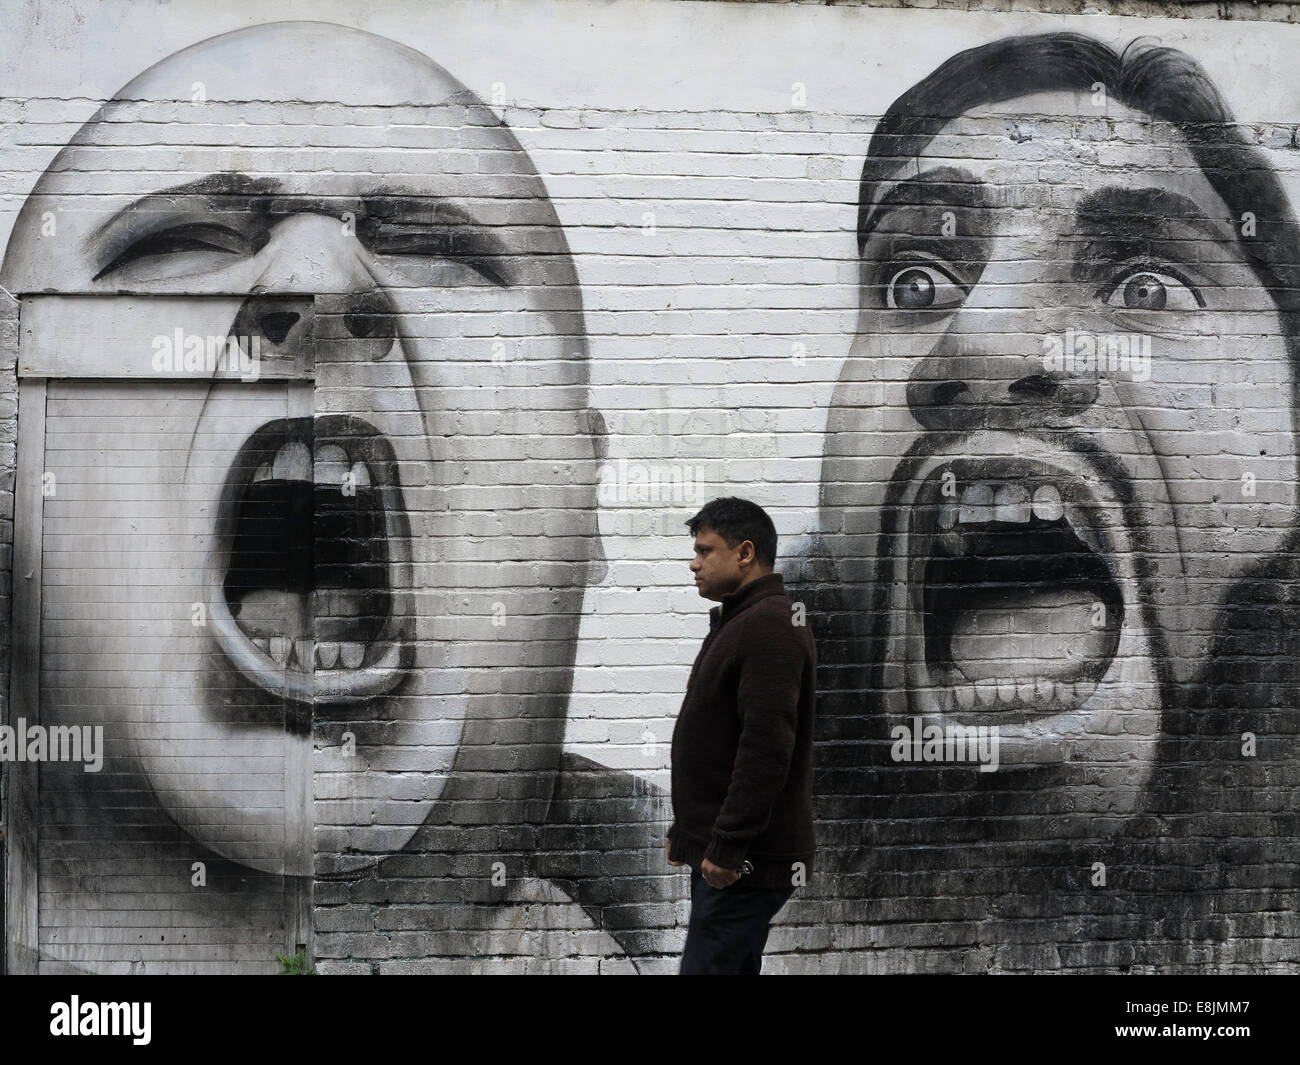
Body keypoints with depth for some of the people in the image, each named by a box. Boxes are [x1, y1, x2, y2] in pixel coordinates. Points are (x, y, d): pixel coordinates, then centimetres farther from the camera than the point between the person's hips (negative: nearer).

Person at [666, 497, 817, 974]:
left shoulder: (768, 627, -16)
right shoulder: (739, 622, 19)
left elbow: (766, 748, -25)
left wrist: (726, 846, -24)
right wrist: (685, 830, 23)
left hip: (745, 861, -11)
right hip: (720, 850, 11)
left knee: (708, 966, -12)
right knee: (733, 966, 14)